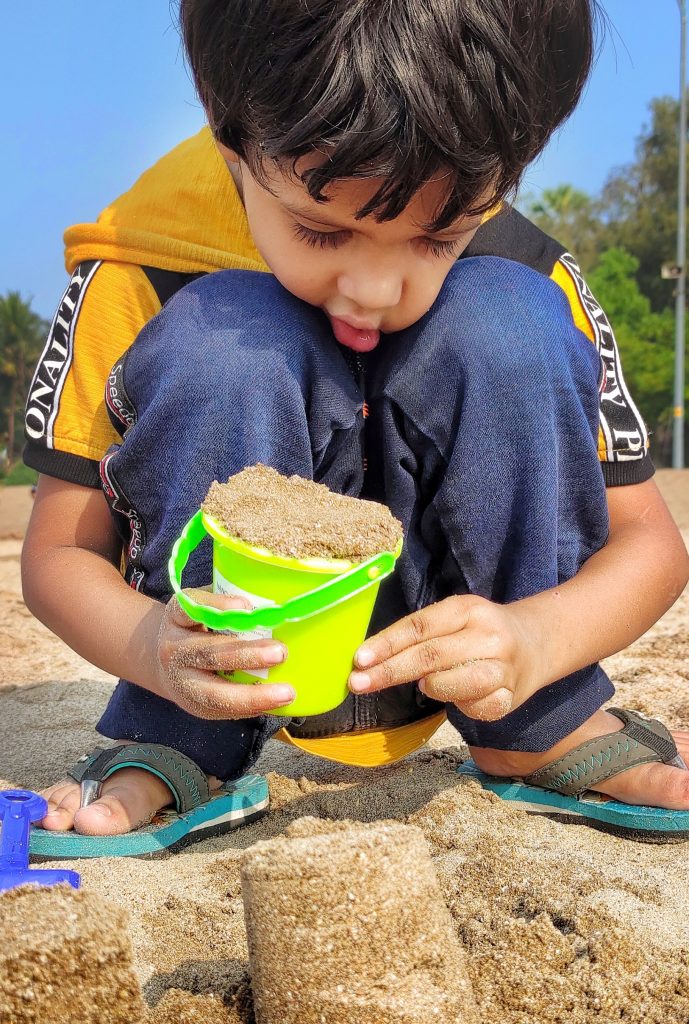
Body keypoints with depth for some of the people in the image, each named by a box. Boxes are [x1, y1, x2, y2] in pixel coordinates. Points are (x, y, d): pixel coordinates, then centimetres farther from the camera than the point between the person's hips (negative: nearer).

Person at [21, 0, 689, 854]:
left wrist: (533, 640, -32)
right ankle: (174, 749, -14)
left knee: (505, 323, -24)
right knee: (223, 341, -29)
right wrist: (153, 647, -36)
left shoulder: (531, 276, -15)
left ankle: (541, 729, -9)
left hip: (432, 639, 2)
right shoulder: (138, 271, -18)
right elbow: (56, 550, -12)